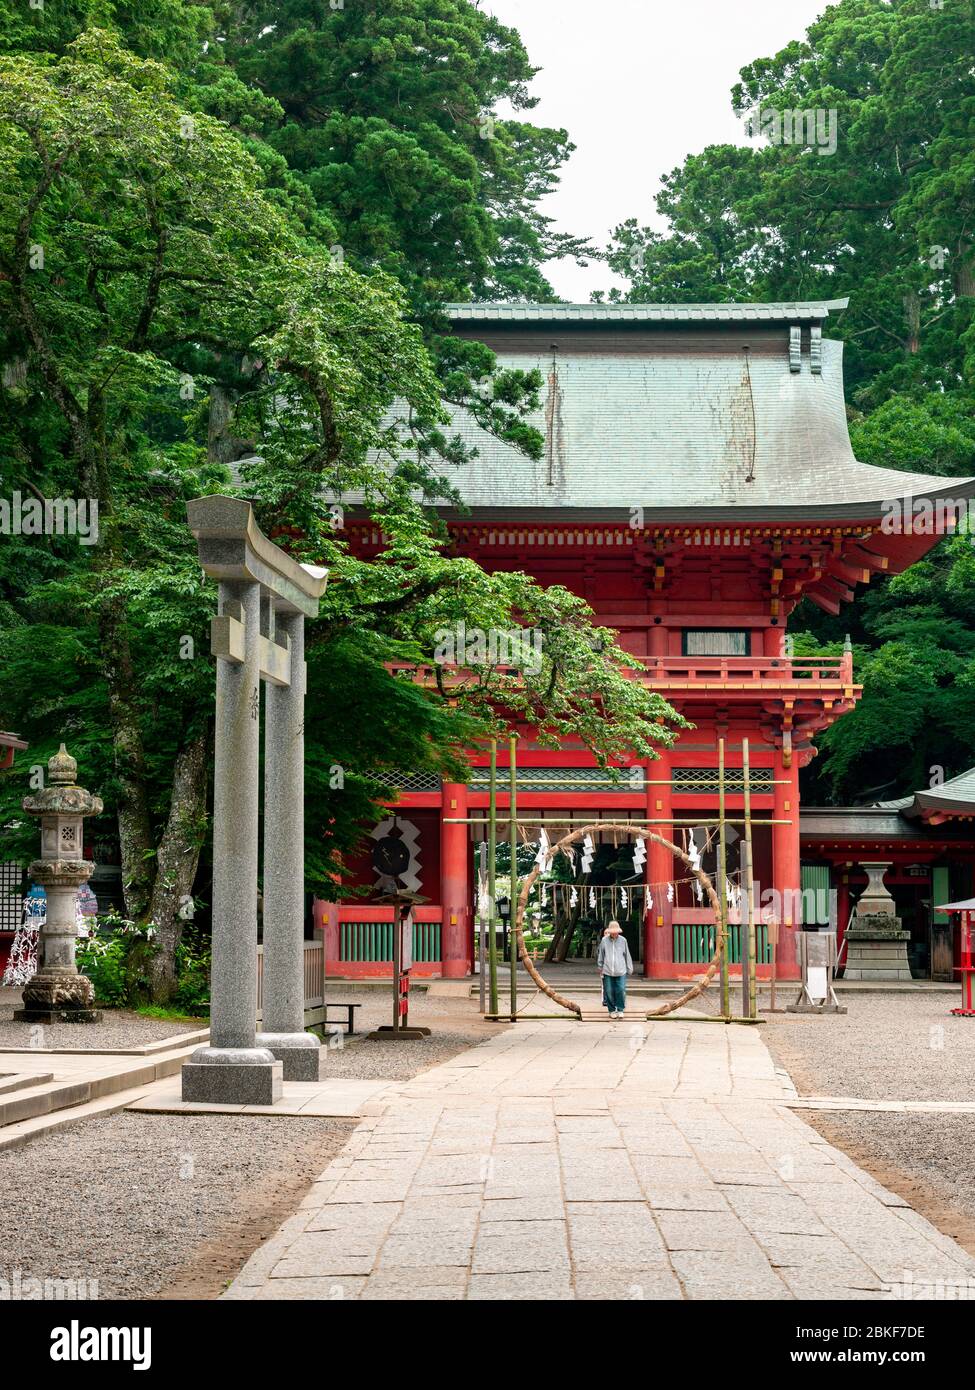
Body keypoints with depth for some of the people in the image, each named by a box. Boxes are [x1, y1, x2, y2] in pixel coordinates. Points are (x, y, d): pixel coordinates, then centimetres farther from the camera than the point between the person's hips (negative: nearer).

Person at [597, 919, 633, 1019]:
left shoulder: (622, 940, 3)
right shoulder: (604, 941, 2)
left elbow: (627, 955, 12)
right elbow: (601, 956, 14)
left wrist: (629, 968, 14)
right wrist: (600, 967, 18)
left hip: (620, 971, 0)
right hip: (608, 971, 0)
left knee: (621, 991, -6)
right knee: (609, 992, 2)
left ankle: (620, 1010, 8)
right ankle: (612, 1010, 15)